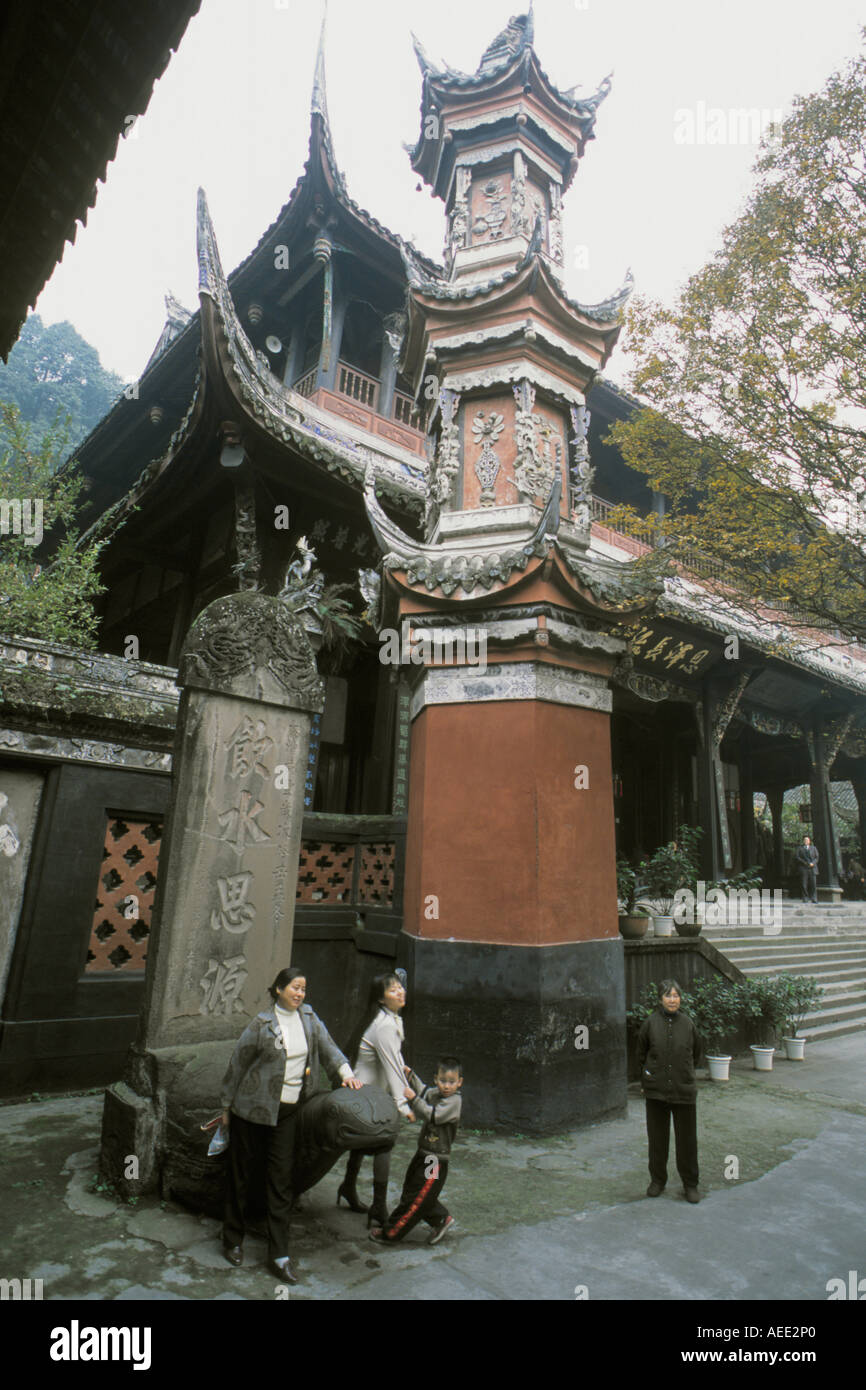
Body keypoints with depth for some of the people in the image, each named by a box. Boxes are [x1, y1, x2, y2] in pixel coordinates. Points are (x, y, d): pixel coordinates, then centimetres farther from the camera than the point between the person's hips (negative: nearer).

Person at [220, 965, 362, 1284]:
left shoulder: (308, 1017, 0)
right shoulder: (262, 1024, -15)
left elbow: (327, 1046, 2)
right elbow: (237, 1064, -7)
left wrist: (345, 1071, -14)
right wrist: (226, 1106, 0)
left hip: (288, 1111, 4)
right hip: (252, 1109, -4)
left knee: (281, 1180, 7)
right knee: (240, 1175, 12)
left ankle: (279, 1256, 17)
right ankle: (233, 1242, 34)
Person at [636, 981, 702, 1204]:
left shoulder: (687, 1024, -3)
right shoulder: (650, 1023, -7)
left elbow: (696, 1054, 15)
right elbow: (641, 1053, 8)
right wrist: (650, 1072, 8)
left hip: (684, 1089, 1)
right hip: (656, 1090, 0)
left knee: (687, 1139, 8)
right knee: (657, 1137, 11)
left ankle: (690, 1184, 25)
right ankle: (657, 1180, 28)